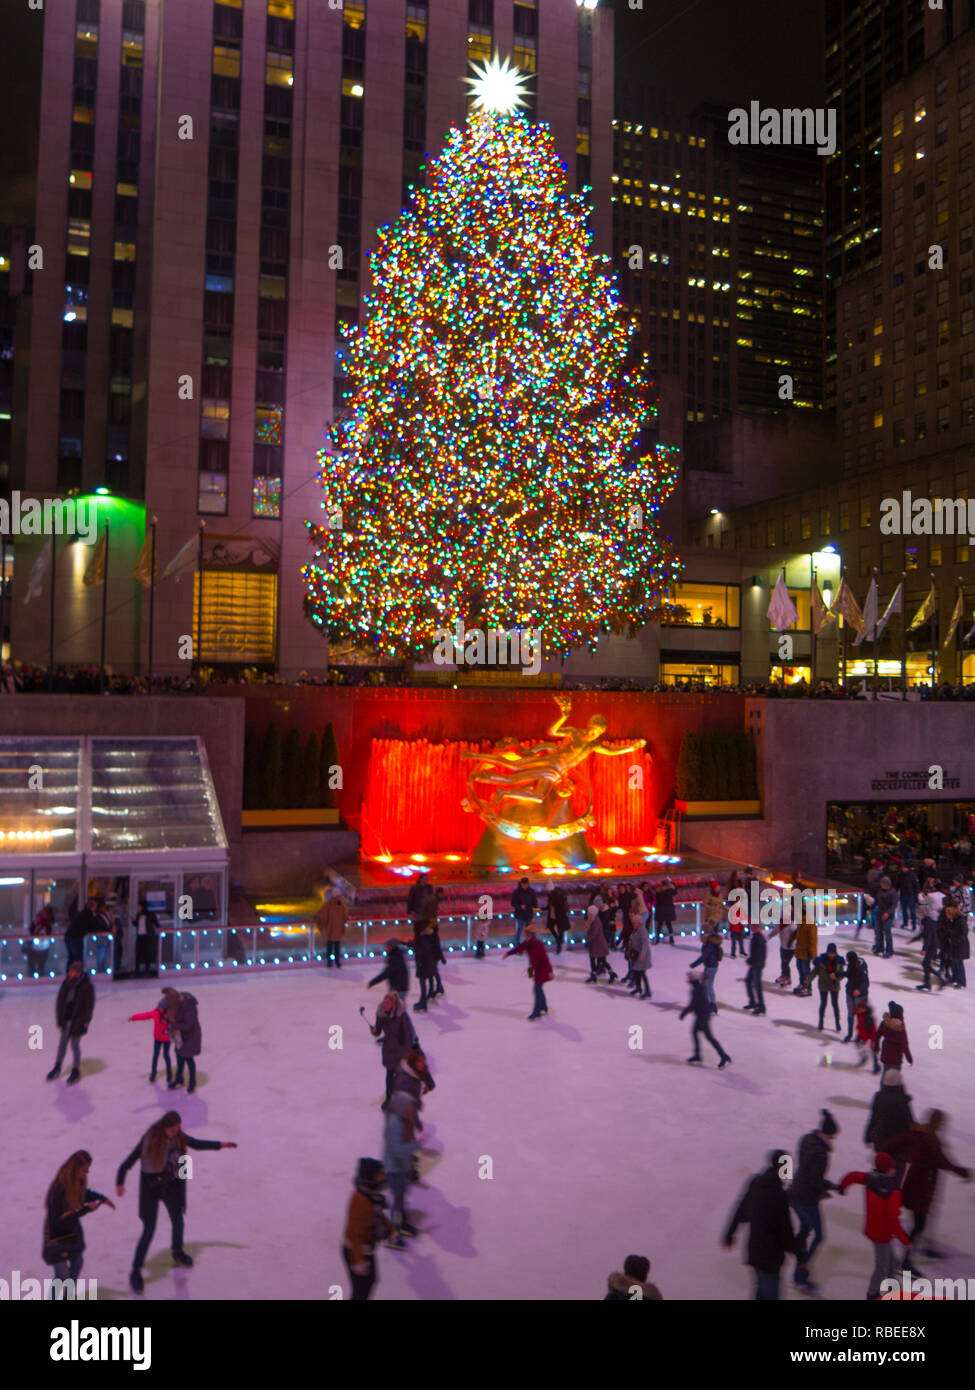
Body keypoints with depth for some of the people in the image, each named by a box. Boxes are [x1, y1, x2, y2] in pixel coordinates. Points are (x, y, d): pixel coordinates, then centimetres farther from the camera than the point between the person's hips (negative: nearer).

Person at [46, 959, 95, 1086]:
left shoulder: (87, 986, -16)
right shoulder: (66, 983, -3)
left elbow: (89, 1005, -11)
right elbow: (60, 1001, 5)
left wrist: (85, 1021, -11)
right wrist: (59, 1018, 3)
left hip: (78, 1021, -5)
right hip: (66, 1019, 5)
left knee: (75, 1045, 2)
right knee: (63, 1043, 19)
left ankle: (76, 1071, 19)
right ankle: (57, 1067, 37)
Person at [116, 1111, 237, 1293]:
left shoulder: (177, 1136, -11)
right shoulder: (150, 1140, -26)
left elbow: (196, 1143, 4)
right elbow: (128, 1162, -26)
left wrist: (220, 1144, 1)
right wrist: (120, 1183, -39)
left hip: (171, 1184, 5)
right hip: (151, 1188, -5)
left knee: (178, 1221, 21)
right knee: (148, 1231, 0)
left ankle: (178, 1252, 49)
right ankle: (136, 1271, 20)